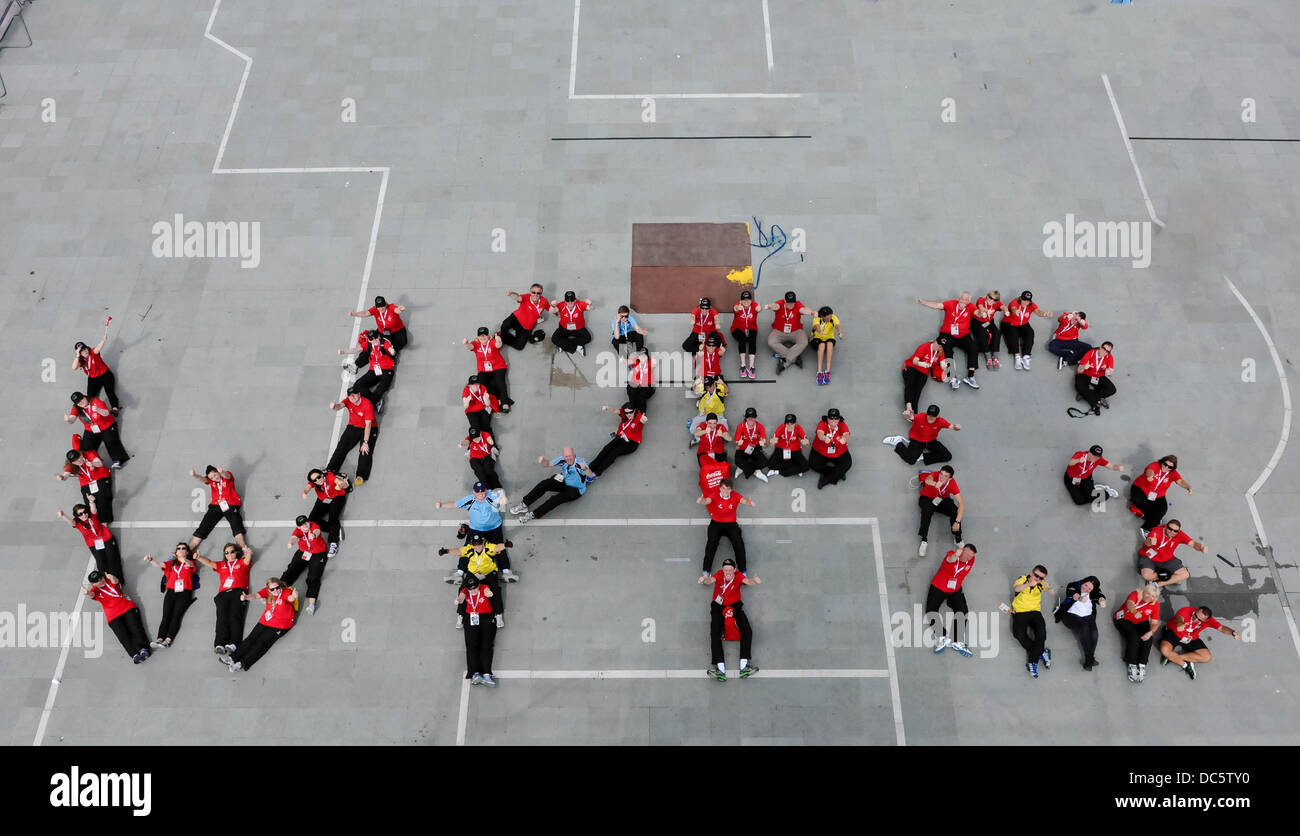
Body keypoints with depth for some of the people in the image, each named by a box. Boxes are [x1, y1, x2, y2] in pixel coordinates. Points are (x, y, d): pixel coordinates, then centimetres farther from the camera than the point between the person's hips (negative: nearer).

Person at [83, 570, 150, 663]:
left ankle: (143, 649, -31)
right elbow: (91, 595, -14)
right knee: (123, 636, -17)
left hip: (127, 608, 0)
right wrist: (87, 593, -41)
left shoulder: (110, 581, 11)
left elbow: (116, 581, -13)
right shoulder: (95, 590, 10)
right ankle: (134, 654, -32)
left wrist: (112, 578, -40)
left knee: (135, 628, -18)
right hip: (113, 617, 0)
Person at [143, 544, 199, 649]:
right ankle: (159, 639, -23)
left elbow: (188, 564, -11)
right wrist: (151, 560, -16)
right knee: (166, 616, -12)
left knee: (176, 616, -17)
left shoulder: (190, 563, 13)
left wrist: (182, 558, -35)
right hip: (171, 592, 3)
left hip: (184, 593, -3)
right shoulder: (172, 563, 22)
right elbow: (160, 565, 6)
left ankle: (168, 640, -27)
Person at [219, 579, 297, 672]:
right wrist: (246, 597, -39)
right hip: (266, 621, 6)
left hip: (281, 625, -6)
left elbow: (290, 598, -36)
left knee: (262, 642, -16)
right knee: (251, 638, -5)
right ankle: (233, 658, -5)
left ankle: (243, 663, -21)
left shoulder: (286, 592, -14)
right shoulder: (266, 591, 0)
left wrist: (293, 597, -62)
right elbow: (256, 596, -16)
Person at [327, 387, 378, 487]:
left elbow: (368, 424, -24)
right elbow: (339, 406, -30)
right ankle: (330, 470, -13)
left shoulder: (367, 404, -22)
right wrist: (334, 407, -58)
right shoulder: (348, 401, -8)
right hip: (353, 427, 5)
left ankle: (361, 476, -32)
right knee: (341, 448, -10)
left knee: (365, 451, -22)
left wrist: (365, 442, -30)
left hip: (368, 429, -5)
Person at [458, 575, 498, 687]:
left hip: (486, 617, -2)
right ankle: (475, 674, -24)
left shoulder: (484, 588, -4)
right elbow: (462, 596, -20)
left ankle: (486, 674, -25)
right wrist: (458, 600, -46)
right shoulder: (465, 591, 3)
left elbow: (487, 591, -29)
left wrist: (489, 594, -55)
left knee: (486, 644, -15)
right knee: (471, 645, -15)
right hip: (471, 619, 2)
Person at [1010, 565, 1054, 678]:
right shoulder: (1023, 579, -3)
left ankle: (1032, 662, -18)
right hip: (1020, 611, -2)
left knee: (1041, 632, -23)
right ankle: (1042, 653, -10)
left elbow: (1050, 592, -16)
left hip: (1035, 611, 2)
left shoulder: (1041, 583, 3)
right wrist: (1029, 584, -42)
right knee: (1019, 633, -25)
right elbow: (1016, 588, -24)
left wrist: (1048, 587, -41)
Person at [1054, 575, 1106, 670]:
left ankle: (1088, 660, -20)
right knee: (1084, 628, -31)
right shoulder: (1073, 585, 1)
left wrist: (1102, 600, -38)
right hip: (1071, 615, -3)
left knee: (1094, 633, -25)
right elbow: (1072, 593, -21)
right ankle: (1090, 659, -27)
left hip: (1088, 616, 4)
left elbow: (1099, 596, -11)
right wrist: (1079, 598, -45)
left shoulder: (1093, 592, 10)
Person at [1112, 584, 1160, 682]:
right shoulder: (1135, 594, -17)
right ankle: (1132, 666, -25)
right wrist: (1135, 612, -63)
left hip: (1141, 622, 4)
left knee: (1147, 638, -26)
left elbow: (1155, 622, -9)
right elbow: (1130, 604, -40)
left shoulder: (1155, 604, -6)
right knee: (1134, 637, -30)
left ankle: (1142, 666, -26)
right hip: (1124, 619, -4)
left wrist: (1151, 632, -32)